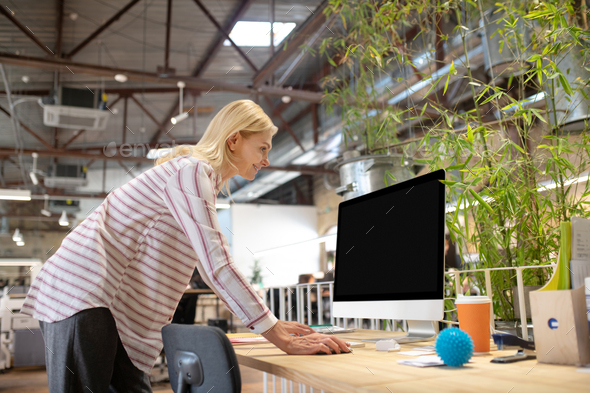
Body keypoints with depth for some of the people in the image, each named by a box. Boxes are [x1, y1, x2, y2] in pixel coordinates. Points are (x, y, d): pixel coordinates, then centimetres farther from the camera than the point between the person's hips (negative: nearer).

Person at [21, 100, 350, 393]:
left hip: (117, 304, 10)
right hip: (83, 291, -10)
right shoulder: (191, 171, -15)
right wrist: (285, 341, -21)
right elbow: (217, 268, -23)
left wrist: (273, 323, 13)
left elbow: (214, 263, 17)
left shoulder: (206, 180, 17)